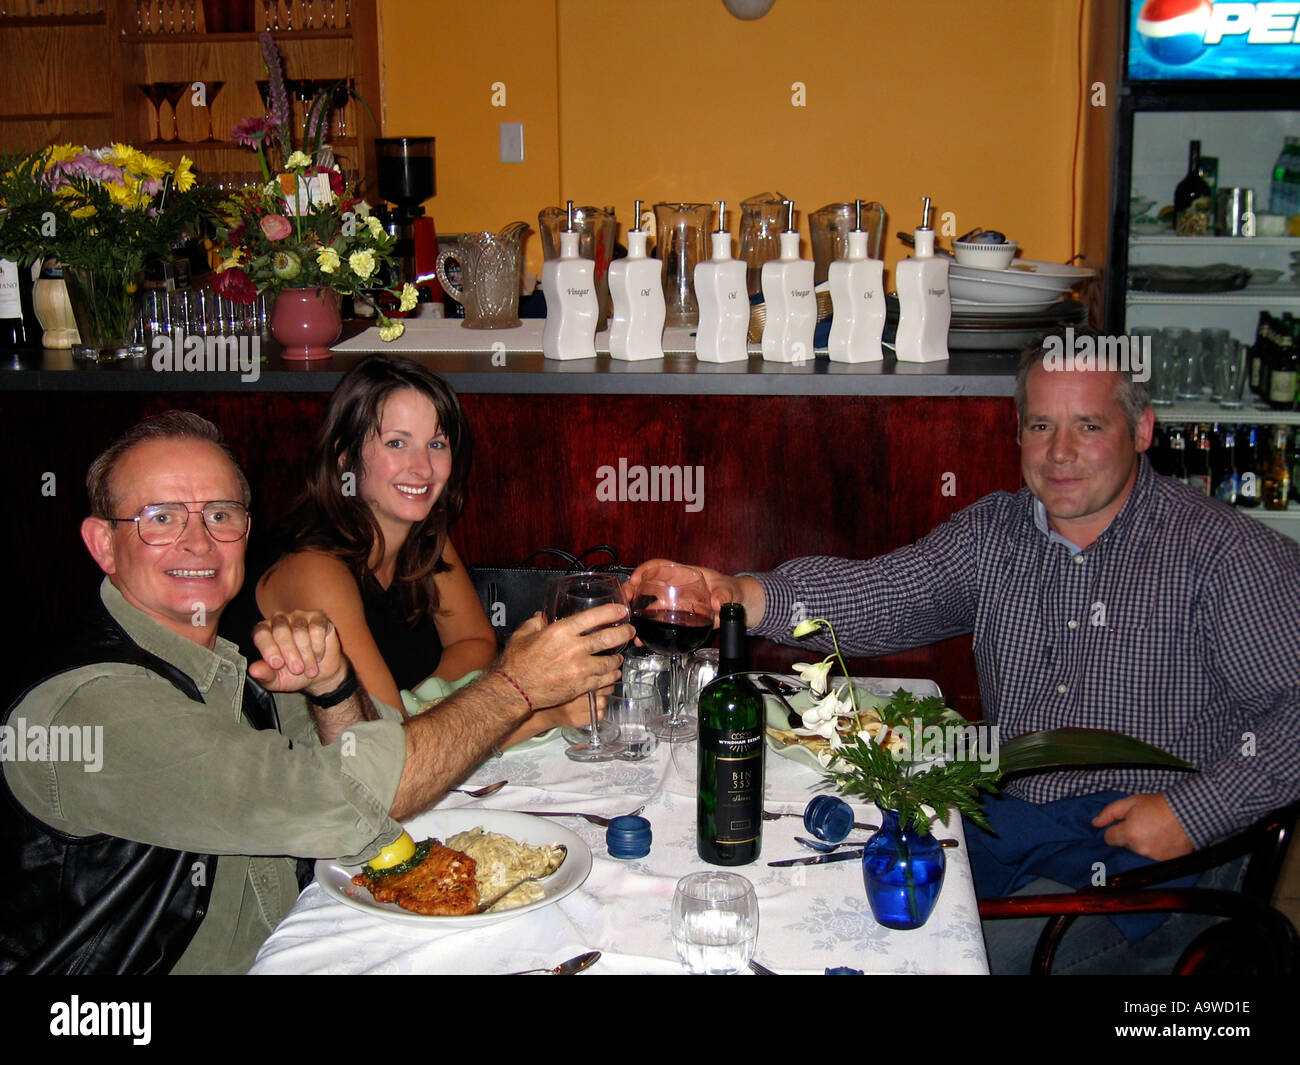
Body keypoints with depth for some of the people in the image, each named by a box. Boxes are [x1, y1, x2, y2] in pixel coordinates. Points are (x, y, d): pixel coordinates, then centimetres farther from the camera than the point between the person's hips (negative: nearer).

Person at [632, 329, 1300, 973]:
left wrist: (1195, 811, -17)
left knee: (1004, 946, -27)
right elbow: (882, 594, -6)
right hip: (1008, 817, 5)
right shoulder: (995, 531, 8)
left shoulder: (1222, 552, -6)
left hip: (1150, 851, -4)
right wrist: (743, 597, -23)